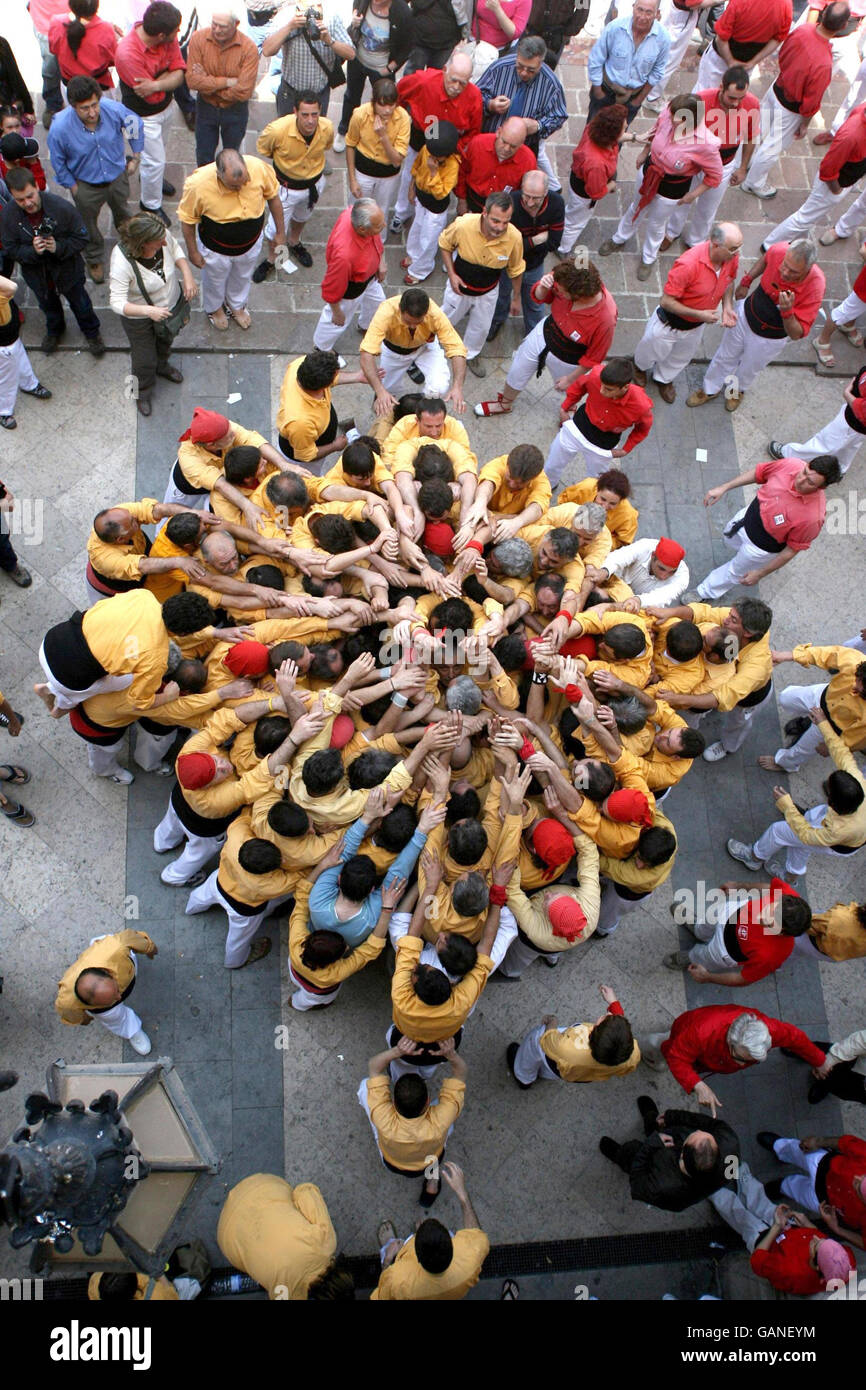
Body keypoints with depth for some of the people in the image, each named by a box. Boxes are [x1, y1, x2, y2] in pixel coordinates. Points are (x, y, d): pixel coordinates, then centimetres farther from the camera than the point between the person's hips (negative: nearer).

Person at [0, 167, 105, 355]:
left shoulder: (61, 207, -30)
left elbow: (81, 239, -20)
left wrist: (59, 247, -37)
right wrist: (32, 251, -35)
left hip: (67, 268, -2)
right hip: (36, 273, 3)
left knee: (79, 302, 22)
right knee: (48, 304, 29)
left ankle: (91, 332, 51)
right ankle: (54, 331, 61)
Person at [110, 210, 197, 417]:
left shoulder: (162, 237, -27)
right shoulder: (122, 262, -41)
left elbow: (175, 249, -3)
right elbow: (117, 303, -38)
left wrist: (188, 276, -17)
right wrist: (148, 310, -52)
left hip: (172, 303, 6)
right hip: (140, 318, -5)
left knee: (166, 340, 34)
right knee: (144, 359, 15)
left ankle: (162, 366, 70)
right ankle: (142, 392, 49)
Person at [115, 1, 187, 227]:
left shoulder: (168, 38, -19)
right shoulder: (128, 54, -37)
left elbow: (179, 73, -15)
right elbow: (153, 98, -32)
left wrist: (156, 84, -33)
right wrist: (168, 75, -18)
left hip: (166, 105, 6)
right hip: (144, 114, -6)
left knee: (155, 147, 30)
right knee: (155, 160, 6)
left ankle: (151, 177, 60)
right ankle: (151, 204, 31)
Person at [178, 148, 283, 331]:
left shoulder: (259, 168, -31)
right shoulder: (198, 184, -37)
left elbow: (272, 196, -10)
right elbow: (187, 219, -19)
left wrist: (280, 232, -1)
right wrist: (192, 251, -9)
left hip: (251, 243, 2)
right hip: (216, 248, -2)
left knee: (243, 277, 31)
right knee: (215, 281, 27)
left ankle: (236, 305, 64)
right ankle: (214, 307, 61)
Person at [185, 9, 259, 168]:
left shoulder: (249, 48, -23)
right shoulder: (199, 38, -18)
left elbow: (244, 92, -28)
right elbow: (192, 80, -23)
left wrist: (208, 83, -21)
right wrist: (226, 82, -26)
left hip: (235, 109, -1)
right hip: (205, 107, 2)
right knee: (204, 157, 14)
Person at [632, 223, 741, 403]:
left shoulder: (732, 257, -19)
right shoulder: (688, 265, -41)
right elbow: (666, 302, -32)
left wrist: (727, 307, -13)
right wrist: (699, 314, -32)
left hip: (696, 327, 6)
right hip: (670, 323, -5)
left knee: (682, 358, 30)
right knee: (653, 351, 25)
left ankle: (664, 379, 62)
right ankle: (640, 367, 61)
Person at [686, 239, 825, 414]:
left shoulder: (815, 287, -37)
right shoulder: (780, 250, -29)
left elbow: (796, 334, -31)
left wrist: (787, 311, -48)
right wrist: (747, 280, 1)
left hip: (771, 339, -2)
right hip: (745, 316, 2)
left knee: (749, 369, 25)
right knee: (725, 356, 24)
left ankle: (738, 390, 59)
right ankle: (710, 389, 53)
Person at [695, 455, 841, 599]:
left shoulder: (813, 516, -39)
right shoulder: (792, 465, -28)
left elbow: (791, 550, -25)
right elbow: (757, 473, -9)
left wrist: (760, 574, -15)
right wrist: (723, 488, -9)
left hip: (762, 547, -4)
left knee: (735, 572, 23)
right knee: (730, 541, 34)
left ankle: (706, 593, 50)